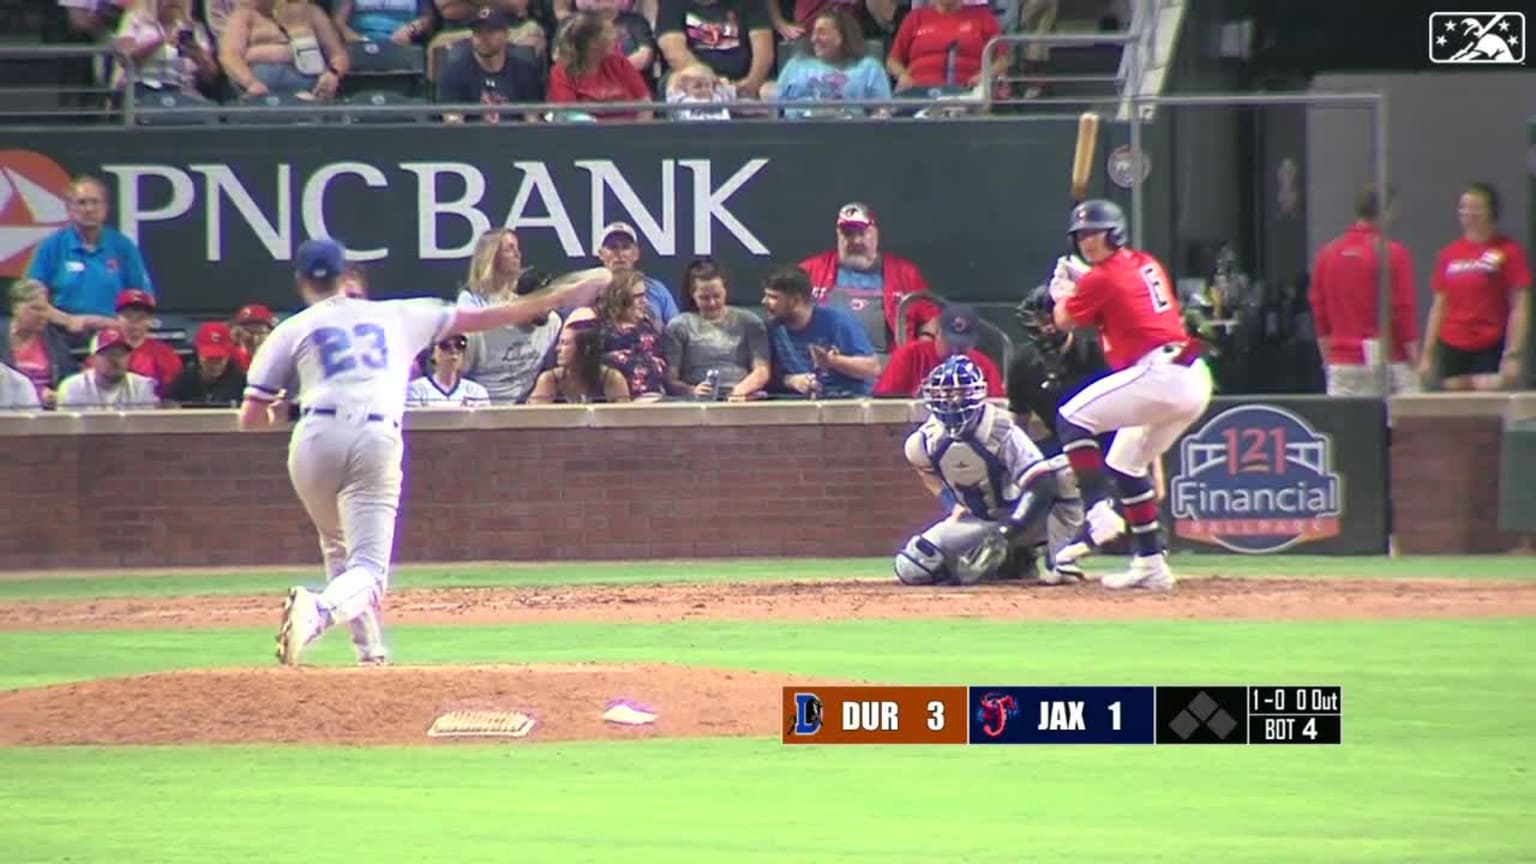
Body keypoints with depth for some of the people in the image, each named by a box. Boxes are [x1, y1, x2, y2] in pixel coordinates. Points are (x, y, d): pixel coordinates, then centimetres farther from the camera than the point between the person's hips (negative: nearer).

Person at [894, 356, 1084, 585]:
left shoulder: (1001, 431, -24)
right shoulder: (924, 442, -10)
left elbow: (1040, 486, -31)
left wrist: (1006, 532, -37)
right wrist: (955, 506, 5)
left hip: (1021, 517, -5)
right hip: (977, 523, 5)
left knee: (1062, 470, -33)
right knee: (910, 568, -15)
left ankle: (1062, 564, -32)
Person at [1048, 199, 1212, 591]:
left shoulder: (1102, 278, -4)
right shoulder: (1148, 265, 19)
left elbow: (1063, 320, 10)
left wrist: (1062, 289, 30)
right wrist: (1082, 279, 31)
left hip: (1158, 373, -9)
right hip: (1196, 380, 9)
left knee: (1072, 418, -6)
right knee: (1126, 464, 20)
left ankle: (1099, 515, -16)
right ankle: (1151, 564, 18)